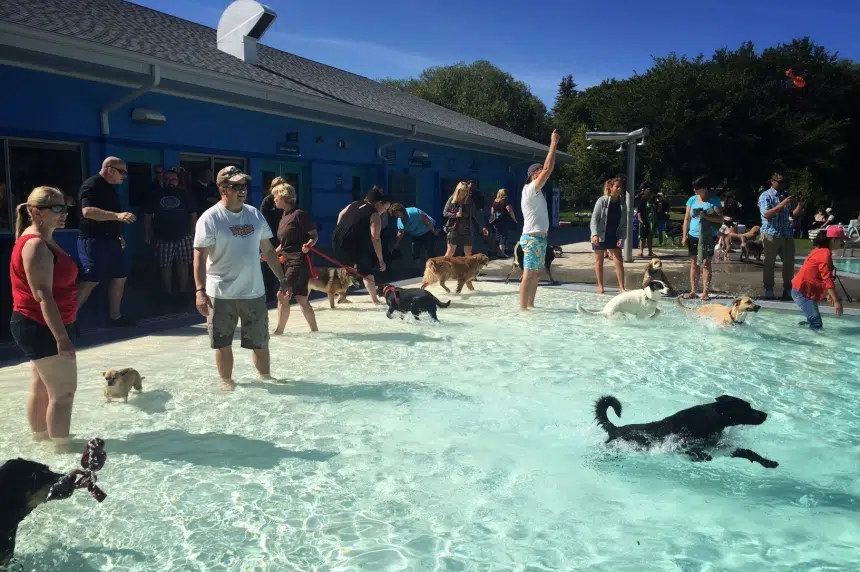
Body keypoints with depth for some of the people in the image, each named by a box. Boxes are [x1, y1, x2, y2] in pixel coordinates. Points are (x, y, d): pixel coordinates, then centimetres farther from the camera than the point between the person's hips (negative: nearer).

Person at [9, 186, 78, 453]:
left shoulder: (44, 241, 11)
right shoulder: (36, 245, -21)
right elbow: (42, 295, -26)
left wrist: (59, 332, 24)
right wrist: (62, 337, -29)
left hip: (40, 326, 10)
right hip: (41, 327, -10)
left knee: (43, 387, 20)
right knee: (64, 391, -5)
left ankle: (40, 438, 33)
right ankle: (62, 450, 3)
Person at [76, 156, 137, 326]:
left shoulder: (109, 187, 16)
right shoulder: (92, 185, -13)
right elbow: (88, 211, -28)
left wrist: (118, 235, 23)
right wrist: (117, 215, -36)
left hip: (110, 240, 10)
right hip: (93, 240, -10)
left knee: (120, 277, 11)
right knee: (91, 281, -11)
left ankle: (115, 316, 21)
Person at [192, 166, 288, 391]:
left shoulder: (255, 215, 4)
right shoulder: (210, 218, -11)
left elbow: (268, 250, 12)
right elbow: (200, 257, -13)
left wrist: (282, 278, 10)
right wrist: (200, 291, -20)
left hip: (254, 291, 4)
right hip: (221, 294, -4)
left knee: (260, 342, 14)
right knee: (223, 343, 9)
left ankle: (265, 377, 34)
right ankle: (227, 381, 27)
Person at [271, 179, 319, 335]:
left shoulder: (299, 214, -12)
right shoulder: (284, 216, 13)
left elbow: (314, 236, -12)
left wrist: (308, 245, -30)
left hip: (299, 261, -9)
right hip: (288, 261, 9)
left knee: (282, 295, -8)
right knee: (300, 298, 10)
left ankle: (279, 331, 1)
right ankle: (314, 330, 17)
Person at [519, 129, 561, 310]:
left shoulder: (536, 191, 16)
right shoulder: (530, 189, -12)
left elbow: (546, 168, 23)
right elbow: (548, 168, -17)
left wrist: (553, 147, 20)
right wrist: (553, 145, -12)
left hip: (539, 237, 10)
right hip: (533, 237, -10)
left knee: (535, 274, 12)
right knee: (528, 275, -10)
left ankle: (530, 305, 17)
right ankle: (522, 308, -8)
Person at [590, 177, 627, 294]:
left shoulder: (622, 204, 1)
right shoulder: (602, 201, -11)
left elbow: (624, 223, 5)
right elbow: (594, 219, -14)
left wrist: (621, 238, -6)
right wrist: (595, 234, -26)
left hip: (614, 237, 3)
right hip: (600, 236, -3)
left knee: (619, 261, -4)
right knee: (599, 261, 7)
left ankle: (621, 287, -1)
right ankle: (600, 286, 17)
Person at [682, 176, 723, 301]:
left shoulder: (714, 200, -2)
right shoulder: (692, 200, 7)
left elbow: (720, 219, -6)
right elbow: (687, 219, 9)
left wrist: (705, 216, -19)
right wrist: (684, 236, 3)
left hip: (708, 237, -3)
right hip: (693, 235, 3)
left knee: (706, 263, -2)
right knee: (693, 263, 5)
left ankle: (705, 292, -1)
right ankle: (693, 291, 9)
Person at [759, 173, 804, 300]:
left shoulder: (786, 195, 15)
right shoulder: (766, 196, -3)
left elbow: (793, 214, 12)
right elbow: (766, 214, -17)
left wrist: (799, 205, -7)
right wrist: (782, 204, -24)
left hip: (787, 234, 6)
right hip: (771, 234, -6)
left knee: (789, 263, 5)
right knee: (769, 264, -1)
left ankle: (788, 290, 13)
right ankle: (769, 291, 4)